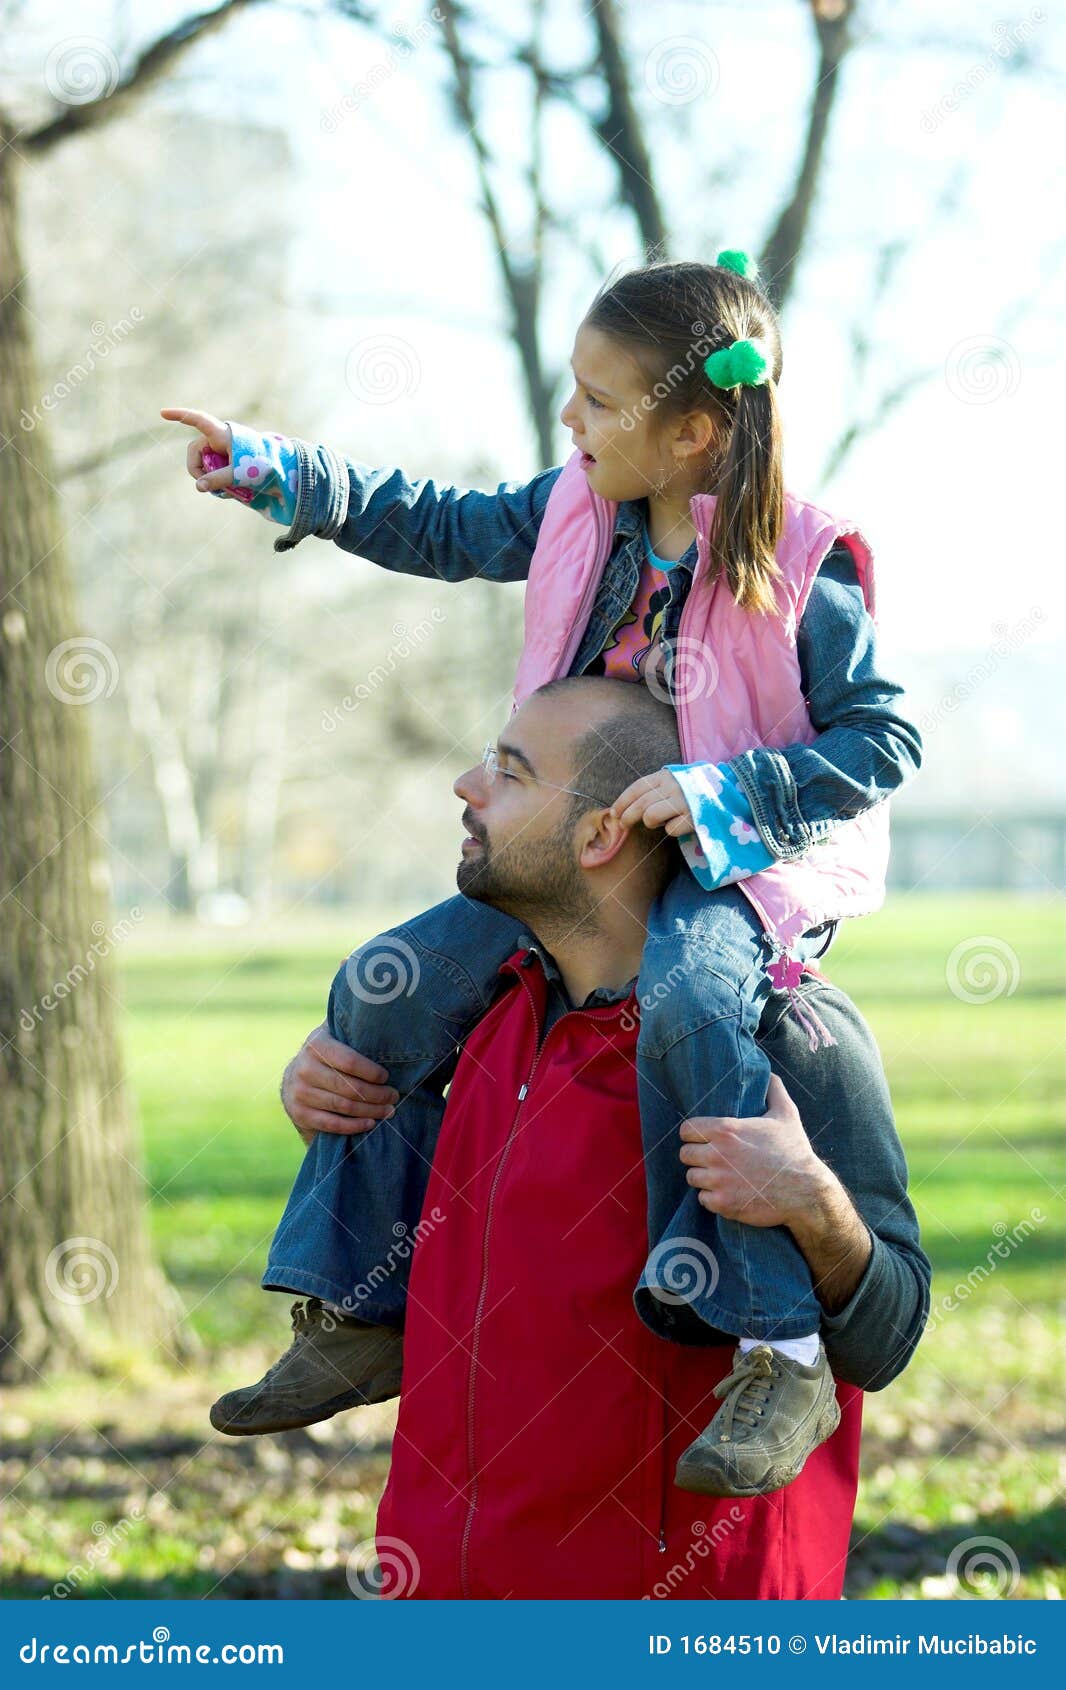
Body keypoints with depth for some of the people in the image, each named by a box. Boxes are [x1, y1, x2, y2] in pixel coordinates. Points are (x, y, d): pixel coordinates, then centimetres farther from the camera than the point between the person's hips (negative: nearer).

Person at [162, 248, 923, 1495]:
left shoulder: (800, 569, -15)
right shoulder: (576, 512, 4)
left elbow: (883, 740, -16)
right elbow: (441, 529, 18)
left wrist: (719, 789, -27)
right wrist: (276, 473, 13)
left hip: (748, 862, -8)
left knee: (682, 997, -40)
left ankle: (783, 1348, -38)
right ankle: (371, 1312, 13)